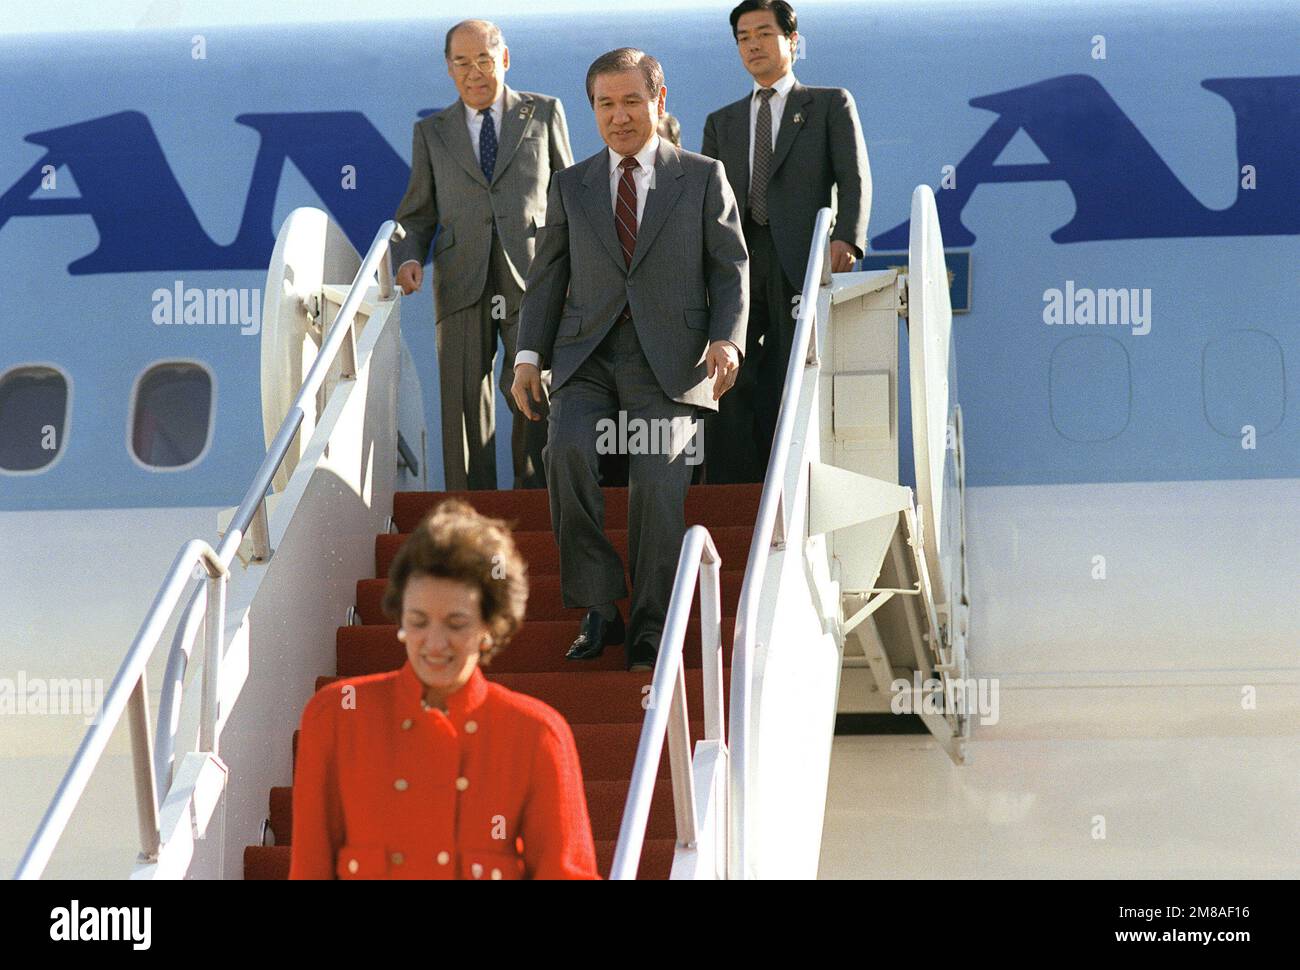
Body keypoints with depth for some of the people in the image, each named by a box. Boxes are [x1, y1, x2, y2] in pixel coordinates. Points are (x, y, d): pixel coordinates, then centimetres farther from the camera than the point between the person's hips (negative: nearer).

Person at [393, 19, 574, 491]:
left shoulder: (544, 113, 12)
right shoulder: (432, 132, 16)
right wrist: (408, 258, -4)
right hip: (462, 284, 2)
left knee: (534, 392, -14)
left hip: (531, 278, -2)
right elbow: (417, 213, 17)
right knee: (464, 404, -2)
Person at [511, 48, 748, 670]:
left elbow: (730, 268, 8)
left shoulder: (703, 178, 10)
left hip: (668, 361, -2)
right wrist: (530, 353, 2)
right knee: (568, 450, -27)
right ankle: (597, 610, -17)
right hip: (587, 357, 2)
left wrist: (727, 339, -9)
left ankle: (650, 629, -11)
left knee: (657, 472, -25)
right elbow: (547, 276, 16)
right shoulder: (570, 186, 17)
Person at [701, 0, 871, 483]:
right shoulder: (722, 122, 24)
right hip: (736, 266, 3)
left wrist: (846, 240, -16)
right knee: (729, 388, -7)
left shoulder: (830, 104, 14)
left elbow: (855, 178, 2)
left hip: (799, 262, -3)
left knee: (789, 392, -4)